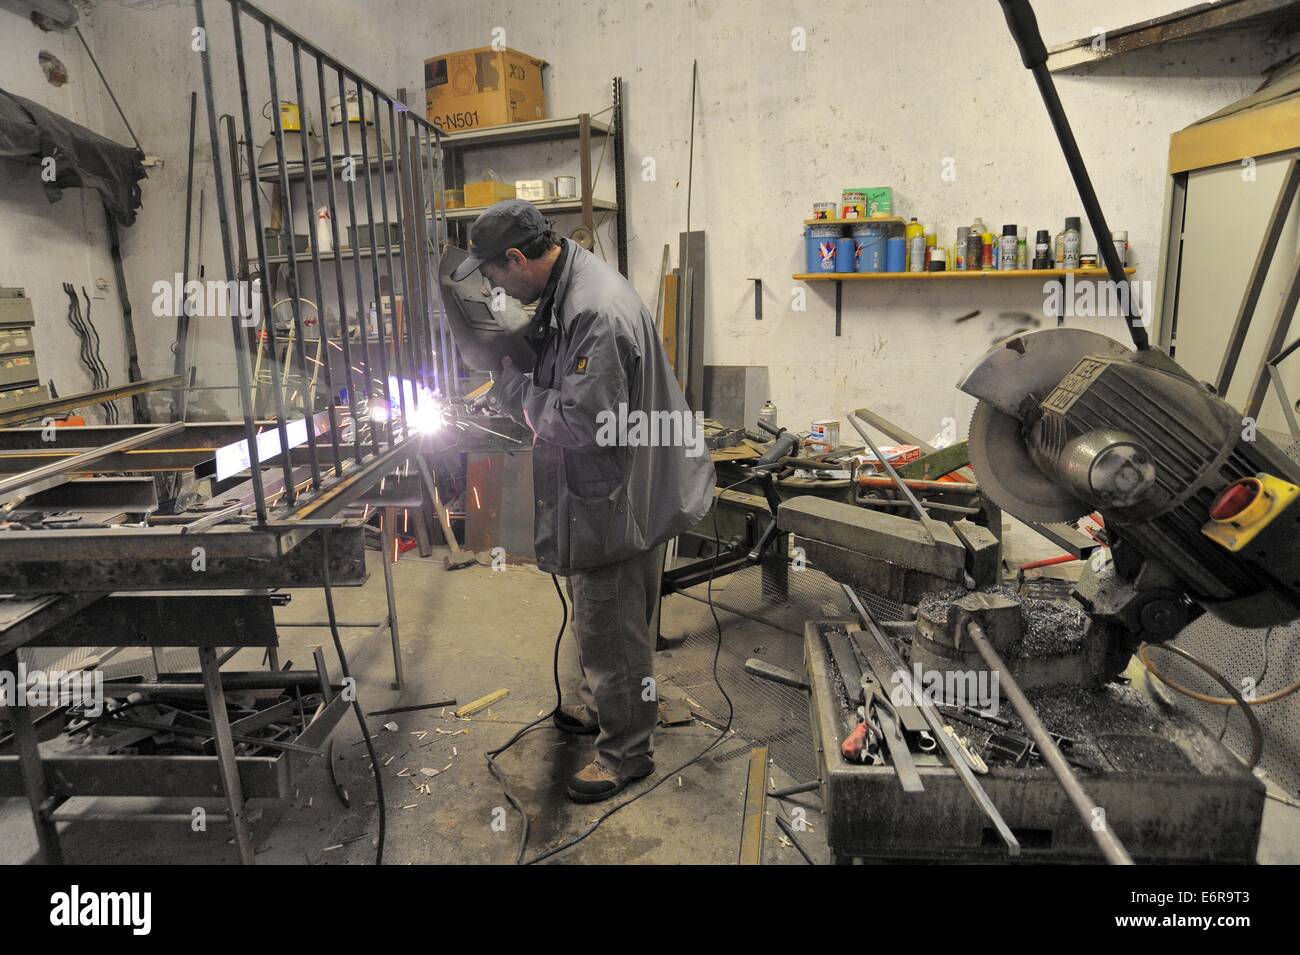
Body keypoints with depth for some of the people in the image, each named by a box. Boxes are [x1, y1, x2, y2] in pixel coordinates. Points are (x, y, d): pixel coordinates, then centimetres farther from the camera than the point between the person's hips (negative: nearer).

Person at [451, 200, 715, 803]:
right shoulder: (565, 288, 5)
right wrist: (509, 380, 3)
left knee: (610, 628, 5)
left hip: (618, 498, -10)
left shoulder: (596, 312, -28)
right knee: (597, 618, 26)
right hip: (594, 491, 10)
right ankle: (598, 705, 49)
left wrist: (514, 391, -16)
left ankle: (626, 750, 25)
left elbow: (587, 423, -30)